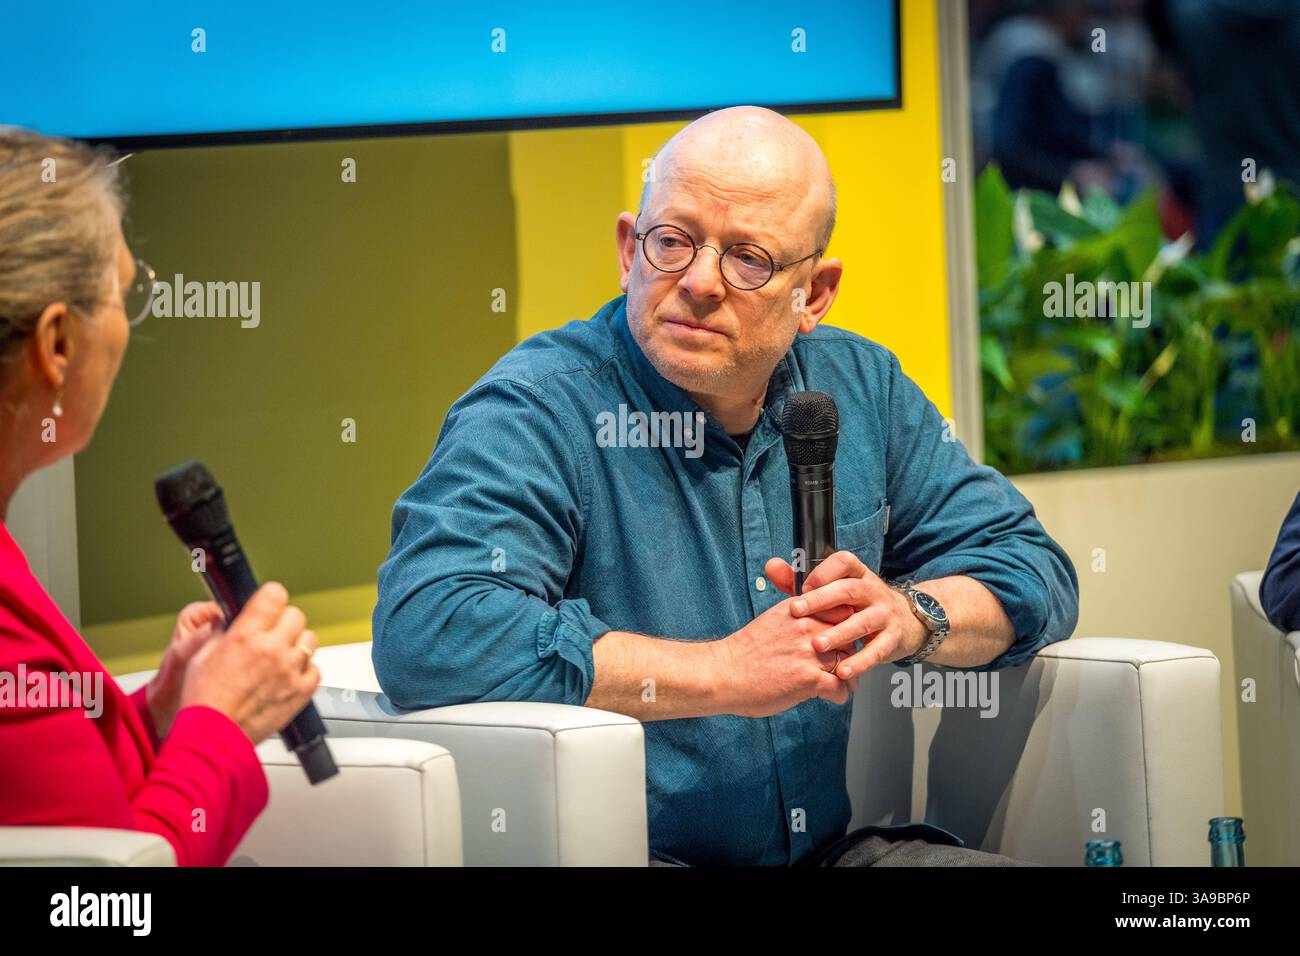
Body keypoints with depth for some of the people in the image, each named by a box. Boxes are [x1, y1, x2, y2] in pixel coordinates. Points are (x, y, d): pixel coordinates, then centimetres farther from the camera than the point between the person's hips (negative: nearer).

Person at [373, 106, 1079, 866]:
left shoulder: (858, 387, 9)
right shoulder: (537, 411, -11)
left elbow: (1032, 567, 14)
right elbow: (423, 632, -27)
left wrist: (911, 616, -11)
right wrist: (727, 673, -23)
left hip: (829, 845, 5)